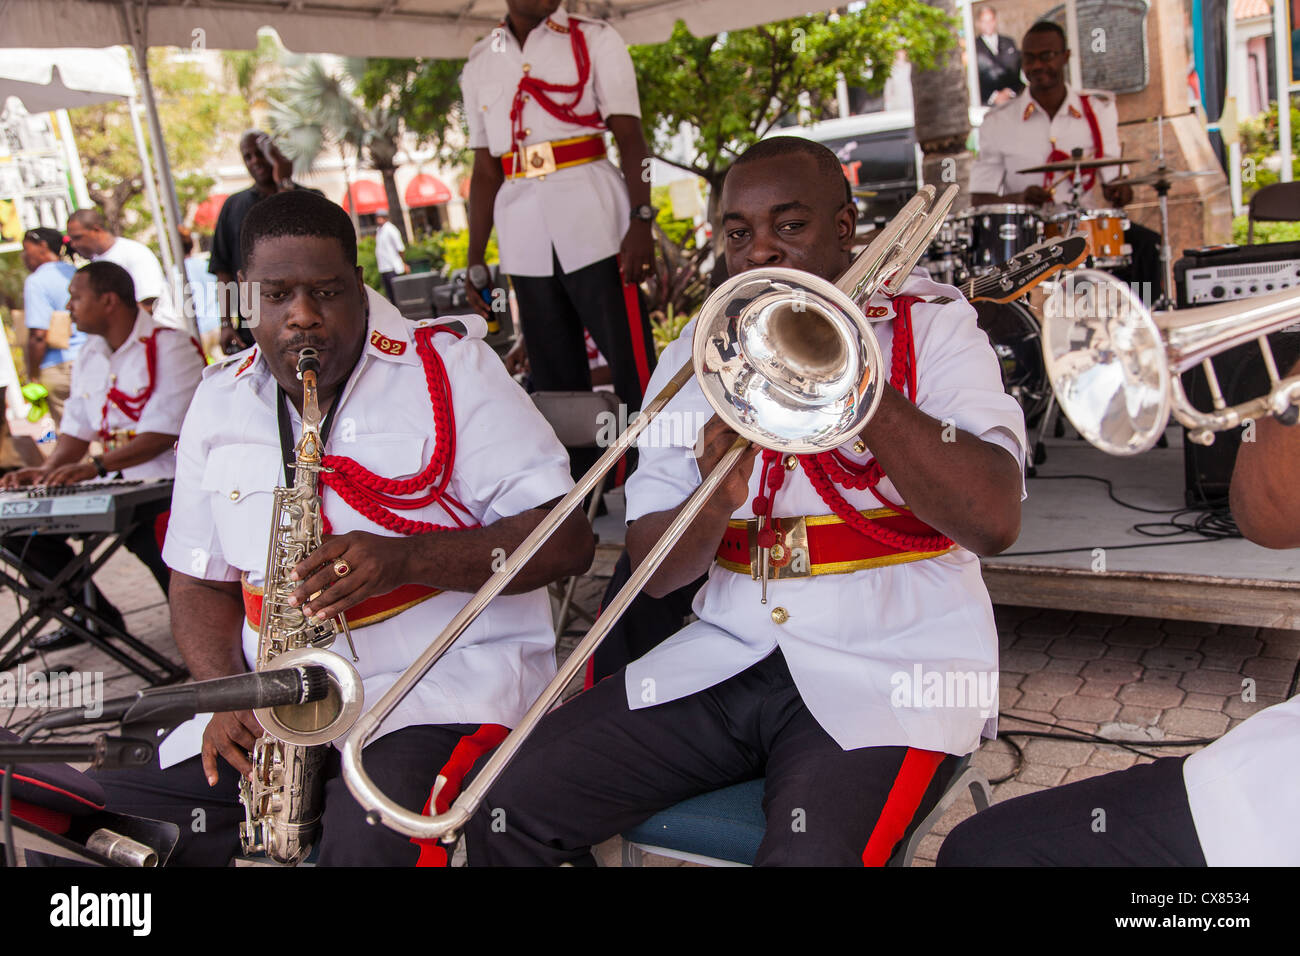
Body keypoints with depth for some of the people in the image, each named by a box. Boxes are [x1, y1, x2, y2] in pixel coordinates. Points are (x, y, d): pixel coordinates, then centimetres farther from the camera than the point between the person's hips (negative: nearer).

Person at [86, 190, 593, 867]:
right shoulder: (220, 400, 12)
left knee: (374, 832, -33)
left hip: (455, 672, -5)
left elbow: (568, 538, -11)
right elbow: (200, 580, 16)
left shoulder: (448, 367, -5)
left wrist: (405, 559, -25)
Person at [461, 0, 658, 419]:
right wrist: (475, 258, 11)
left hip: (591, 214, -3)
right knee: (553, 373, 5)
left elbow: (630, 137, -3)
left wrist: (641, 219, -17)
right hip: (523, 234, 4)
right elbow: (485, 170, 16)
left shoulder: (594, 39, 7)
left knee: (632, 360, -10)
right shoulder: (479, 64, 16)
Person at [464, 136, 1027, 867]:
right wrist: (714, 504, -18)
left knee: (811, 852, -32)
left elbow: (995, 521, -16)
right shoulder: (696, 353, 11)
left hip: (891, 668, -3)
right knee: (509, 810, -8)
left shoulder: (929, 326, 1)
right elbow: (656, 573, 4)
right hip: (728, 658, 4)